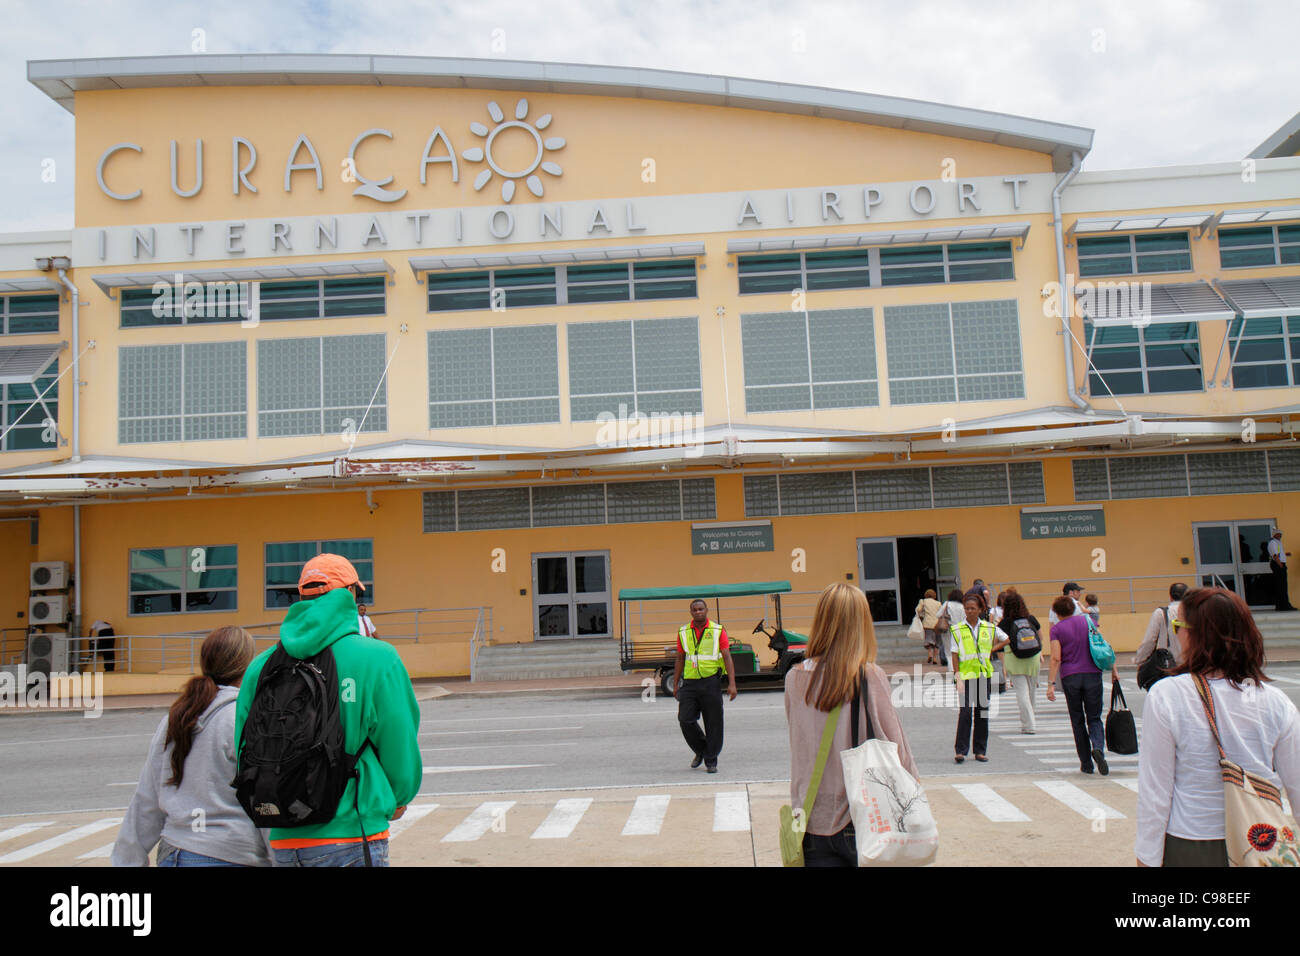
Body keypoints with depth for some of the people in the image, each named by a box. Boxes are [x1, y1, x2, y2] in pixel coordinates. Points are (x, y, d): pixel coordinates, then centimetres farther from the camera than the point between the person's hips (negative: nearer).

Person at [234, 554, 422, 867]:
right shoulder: (377, 658, -9)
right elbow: (399, 749, -4)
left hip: (284, 842, 5)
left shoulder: (261, 666, 4)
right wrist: (397, 801, 16)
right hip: (350, 836, -5)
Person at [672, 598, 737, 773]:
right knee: (685, 719, -5)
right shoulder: (684, 632, 8)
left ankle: (711, 760, 15)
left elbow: (727, 657, -5)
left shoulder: (718, 631, 0)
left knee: (713, 723, 1)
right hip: (690, 682, 2)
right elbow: (680, 659, 15)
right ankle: (700, 750, 20)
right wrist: (675, 684, 12)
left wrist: (732, 683, -14)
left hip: (711, 682, -2)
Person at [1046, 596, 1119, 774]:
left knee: (1077, 721, 11)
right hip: (1092, 673, 2)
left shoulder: (1056, 630, -1)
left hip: (1070, 677, -1)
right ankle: (1098, 748, -20)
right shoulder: (1087, 620, 7)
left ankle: (1086, 763, 11)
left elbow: (1056, 658, -10)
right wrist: (1113, 670, 10)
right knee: (1094, 718, 9)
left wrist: (1051, 683, -10)